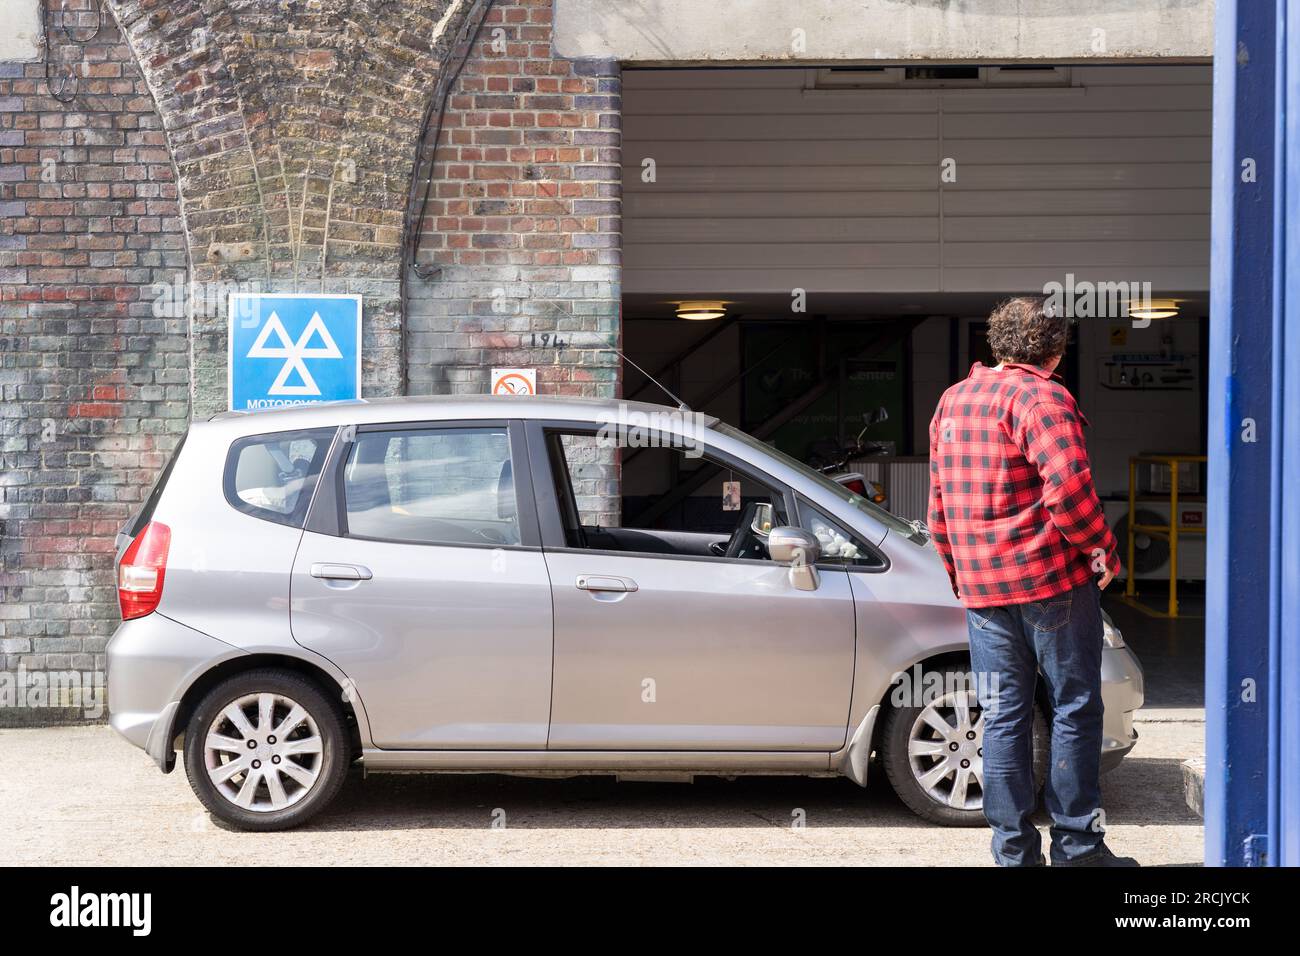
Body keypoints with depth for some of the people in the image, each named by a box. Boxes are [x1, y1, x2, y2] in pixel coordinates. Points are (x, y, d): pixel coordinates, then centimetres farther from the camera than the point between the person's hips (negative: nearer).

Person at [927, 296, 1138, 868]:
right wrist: (1104, 549, -8)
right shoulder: (1041, 396, -10)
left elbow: (938, 504, 17)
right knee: (1075, 711, 5)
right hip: (1053, 580, -6)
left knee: (1003, 718, 9)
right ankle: (1076, 845, 9)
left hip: (982, 586, 6)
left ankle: (1014, 852, 12)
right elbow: (1068, 488, -22)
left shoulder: (953, 401, 14)